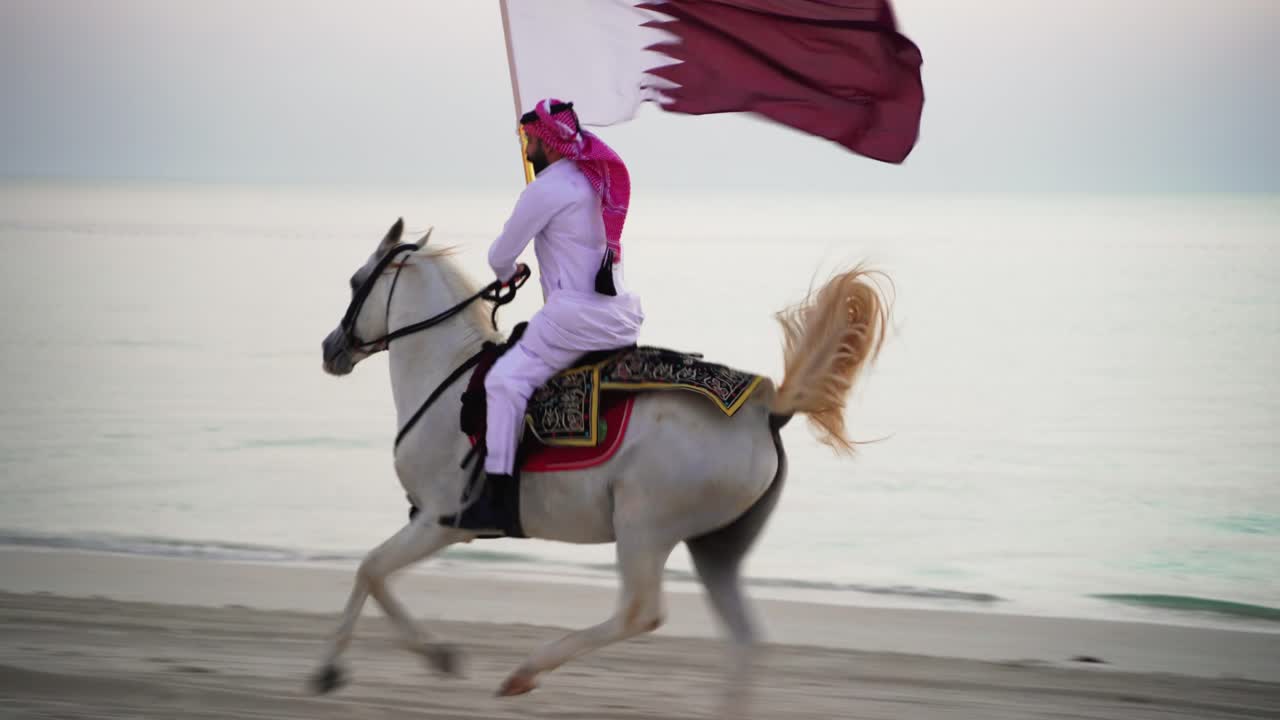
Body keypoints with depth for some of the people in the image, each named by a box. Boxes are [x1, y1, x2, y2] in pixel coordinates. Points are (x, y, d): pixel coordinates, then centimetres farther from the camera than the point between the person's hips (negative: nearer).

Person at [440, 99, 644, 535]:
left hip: (576, 317, -9)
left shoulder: (546, 189, -8)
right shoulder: (598, 179, 18)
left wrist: (507, 275, 21)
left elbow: (501, 256, -2)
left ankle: (495, 502, -19)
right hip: (620, 315, 9)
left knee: (507, 379, -10)